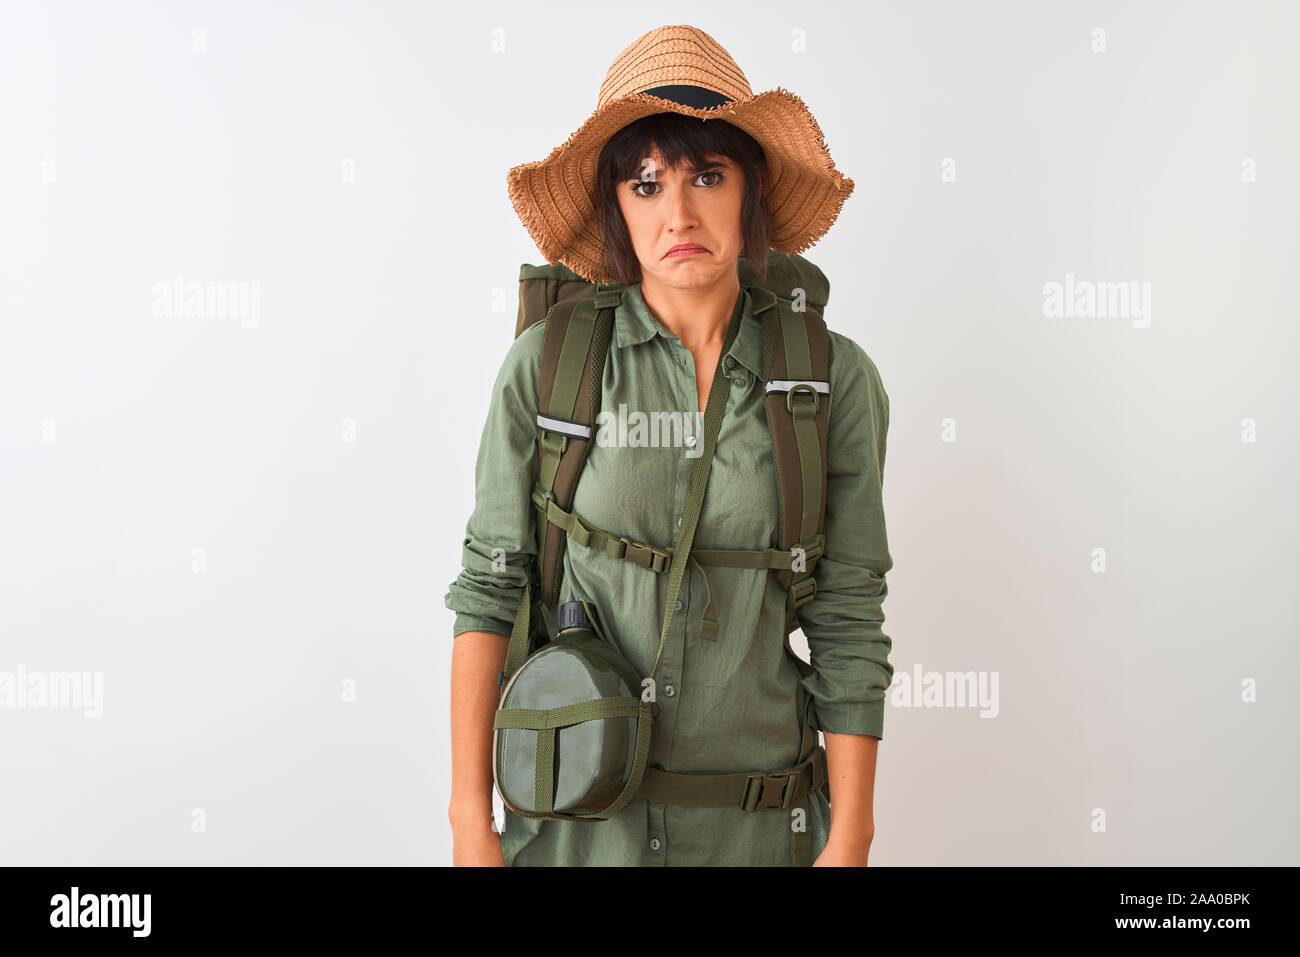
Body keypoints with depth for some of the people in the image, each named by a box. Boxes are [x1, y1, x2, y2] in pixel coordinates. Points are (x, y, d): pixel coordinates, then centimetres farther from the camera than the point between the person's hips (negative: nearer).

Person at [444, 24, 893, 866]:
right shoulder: (546, 364, -8)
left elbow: (848, 624, -4)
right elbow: (490, 589, -5)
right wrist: (472, 817, -7)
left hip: (753, 822, 1)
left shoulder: (835, 379, -6)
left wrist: (848, 841, -5)